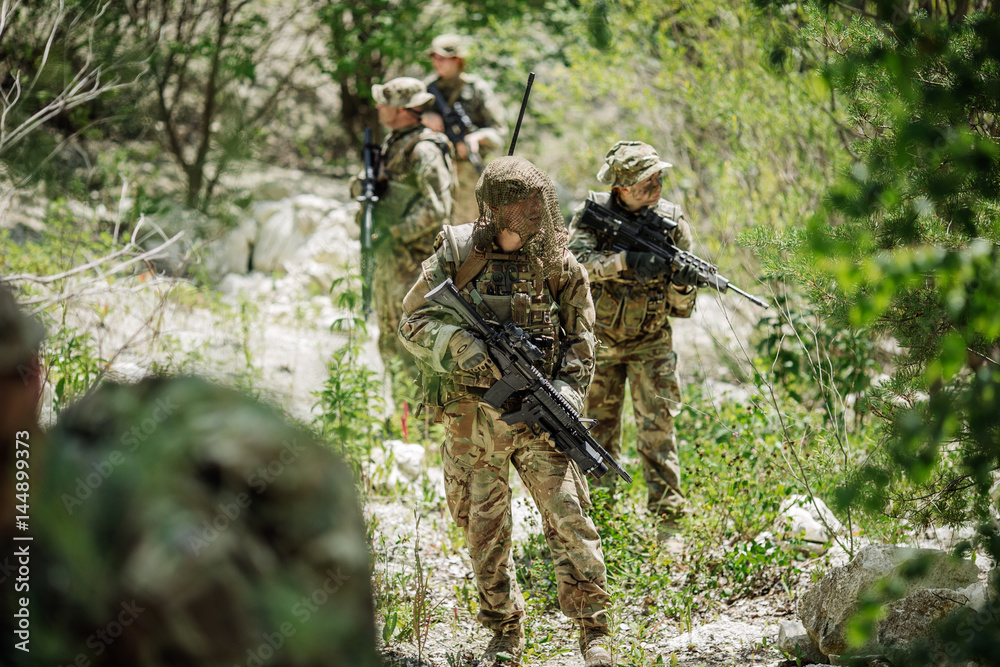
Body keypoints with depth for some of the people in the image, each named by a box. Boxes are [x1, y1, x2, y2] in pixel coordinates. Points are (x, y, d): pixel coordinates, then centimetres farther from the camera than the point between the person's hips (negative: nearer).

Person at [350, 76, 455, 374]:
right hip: (388, 257, 10)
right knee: (390, 337, 19)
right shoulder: (393, 143, 11)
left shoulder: (425, 150, -19)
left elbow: (437, 208, -24)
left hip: (415, 259, -10)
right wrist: (361, 184, -6)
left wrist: (396, 235, -22)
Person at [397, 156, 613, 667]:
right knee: (484, 531, 8)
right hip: (470, 420, 1)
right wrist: (461, 347, -19)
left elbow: (580, 347, 5)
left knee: (569, 518, -10)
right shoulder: (456, 254, -2)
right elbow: (413, 322, -1)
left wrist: (563, 396, -11)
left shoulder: (559, 265, 1)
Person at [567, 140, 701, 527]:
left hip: (650, 343, 0)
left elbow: (681, 309, -3)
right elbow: (576, 260, -29)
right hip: (598, 340, 0)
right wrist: (627, 262, -40)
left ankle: (665, 503, -7)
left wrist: (683, 283, -26)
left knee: (657, 422, -10)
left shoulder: (673, 223, -6)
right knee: (598, 425, 10)